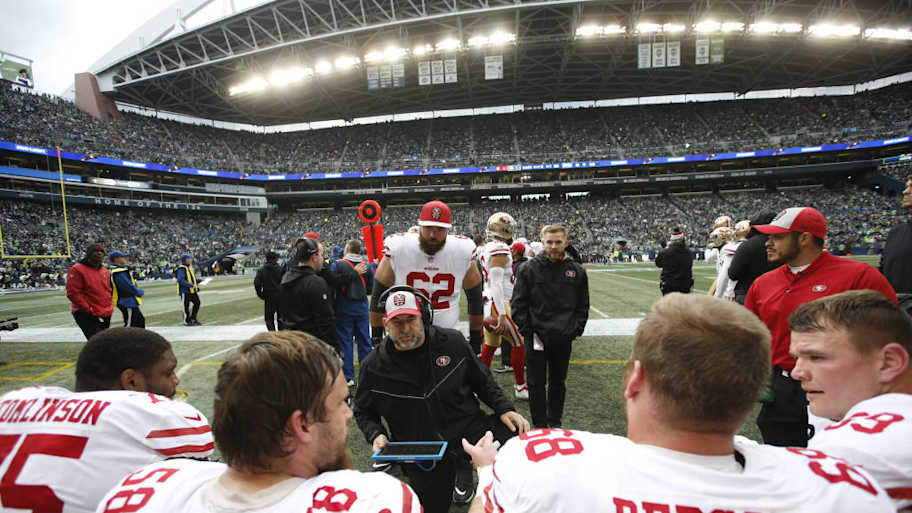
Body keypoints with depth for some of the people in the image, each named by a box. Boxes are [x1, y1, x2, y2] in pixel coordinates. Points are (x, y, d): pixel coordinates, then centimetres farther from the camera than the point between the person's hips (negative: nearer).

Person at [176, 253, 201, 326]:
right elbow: (181, 280, -28)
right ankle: (187, 322, 14)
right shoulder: (182, 269, -17)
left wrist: (197, 282, 11)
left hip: (192, 290, 9)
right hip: (185, 291, -9)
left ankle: (193, 318, 22)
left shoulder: (190, 267, 12)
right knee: (186, 306, 2)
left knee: (197, 303, 10)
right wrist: (191, 285, -31)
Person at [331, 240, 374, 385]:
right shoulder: (367, 267, 0)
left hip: (344, 309, -2)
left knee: (345, 342, 5)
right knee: (364, 341, 10)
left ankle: (348, 377, 9)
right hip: (362, 309, 3)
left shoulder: (337, 265, -8)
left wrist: (330, 308, 1)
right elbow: (371, 289, 6)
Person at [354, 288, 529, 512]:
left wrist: (503, 409, -4)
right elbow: (364, 412, 10)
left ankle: (462, 468, 11)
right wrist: (376, 435, -8)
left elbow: (481, 380, 8)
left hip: (468, 428, 0)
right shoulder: (373, 367, -6)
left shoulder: (453, 342, -5)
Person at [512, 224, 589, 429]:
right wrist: (527, 330, -9)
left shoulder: (577, 271, 3)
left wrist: (575, 330, -1)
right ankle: (540, 426, 22)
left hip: (564, 339, 2)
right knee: (536, 384, 6)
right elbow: (518, 305, -2)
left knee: (558, 383, 16)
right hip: (536, 337, -2)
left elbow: (582, 306, 10)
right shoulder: (528, 269, -4)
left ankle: (555, 423, 33)